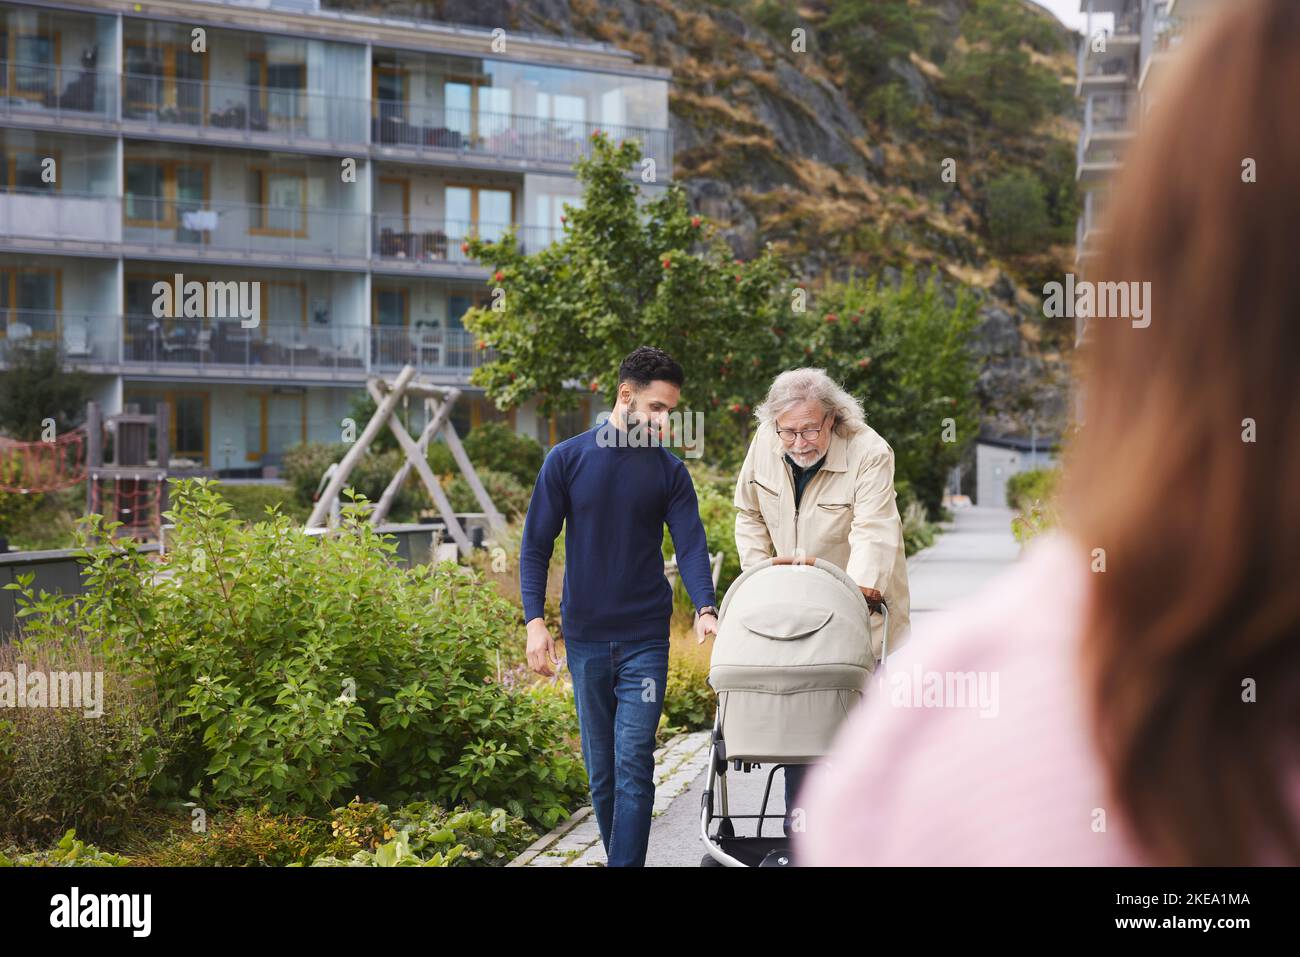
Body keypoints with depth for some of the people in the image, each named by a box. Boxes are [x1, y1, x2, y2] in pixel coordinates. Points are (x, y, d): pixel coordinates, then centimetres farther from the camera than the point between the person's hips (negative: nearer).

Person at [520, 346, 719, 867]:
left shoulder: (669, 471, 3)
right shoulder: (567, 460, 1)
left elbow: (690, 544, -4)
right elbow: (536, 545, 2)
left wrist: (704, 607, -23)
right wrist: (534, 620, -9)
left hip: (645, 640, -1)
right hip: (584, 639, 1)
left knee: (633, 764, -9)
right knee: (600, 769, 8)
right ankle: (617, 854, 22)